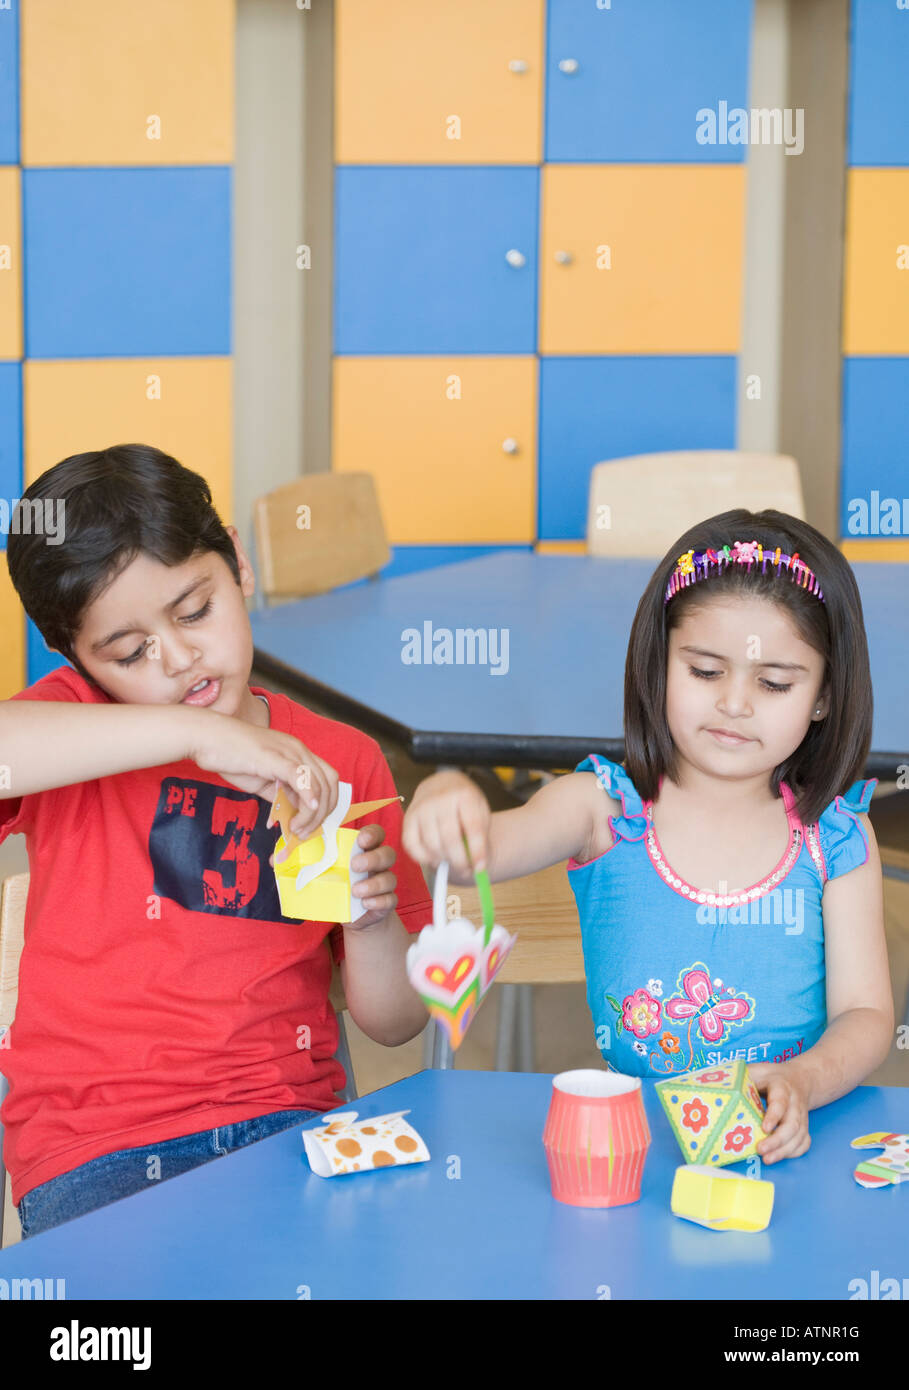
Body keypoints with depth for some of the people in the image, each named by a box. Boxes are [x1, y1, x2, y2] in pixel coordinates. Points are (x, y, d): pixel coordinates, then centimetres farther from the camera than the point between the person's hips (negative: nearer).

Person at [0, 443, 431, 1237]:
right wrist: (192, 731, -25)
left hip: (291, 1120, 3)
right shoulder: (76, 727, 4)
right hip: (99, 1154, -2)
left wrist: (374, 922, -9)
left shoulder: (341, 761, 9)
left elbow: (394, 1024, 12)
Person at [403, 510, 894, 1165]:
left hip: (781, 1141, 0)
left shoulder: (836, 840, 5)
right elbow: (495, 846, -17)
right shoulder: (605, 806, 2)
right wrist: (443, 806, -41)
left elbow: (865, 1013, 3)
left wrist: (802, 1082, -20)